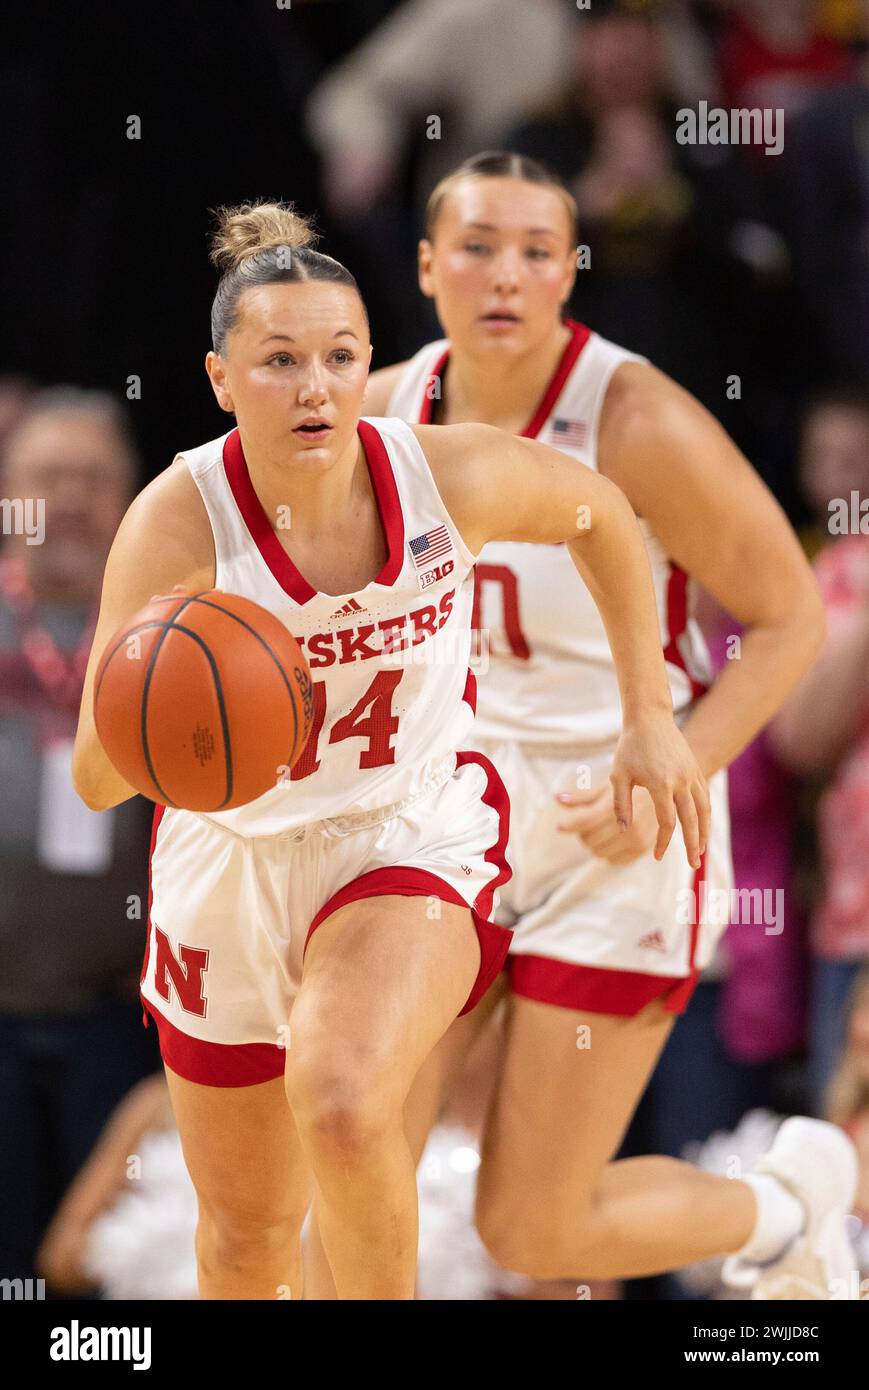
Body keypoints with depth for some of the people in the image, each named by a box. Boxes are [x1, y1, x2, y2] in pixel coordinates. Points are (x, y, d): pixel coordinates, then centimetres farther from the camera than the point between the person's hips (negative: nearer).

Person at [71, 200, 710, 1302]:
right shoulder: (178, 521, -24)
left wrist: (649, 717, 4)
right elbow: (95, 780, -26)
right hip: (232, 859, 1)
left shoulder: (447, 476, -19)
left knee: (341, 1101, -33)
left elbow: (597, 510, 5)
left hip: (417, 839, -1)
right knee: (248, 1237, 14)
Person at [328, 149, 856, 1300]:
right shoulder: (386, 410, -1)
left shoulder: (639, 424, -18)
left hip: (614, 843, -5)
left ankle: (789, 1200, 27)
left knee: (532, 1231, -2)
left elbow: (790, 617, -10)